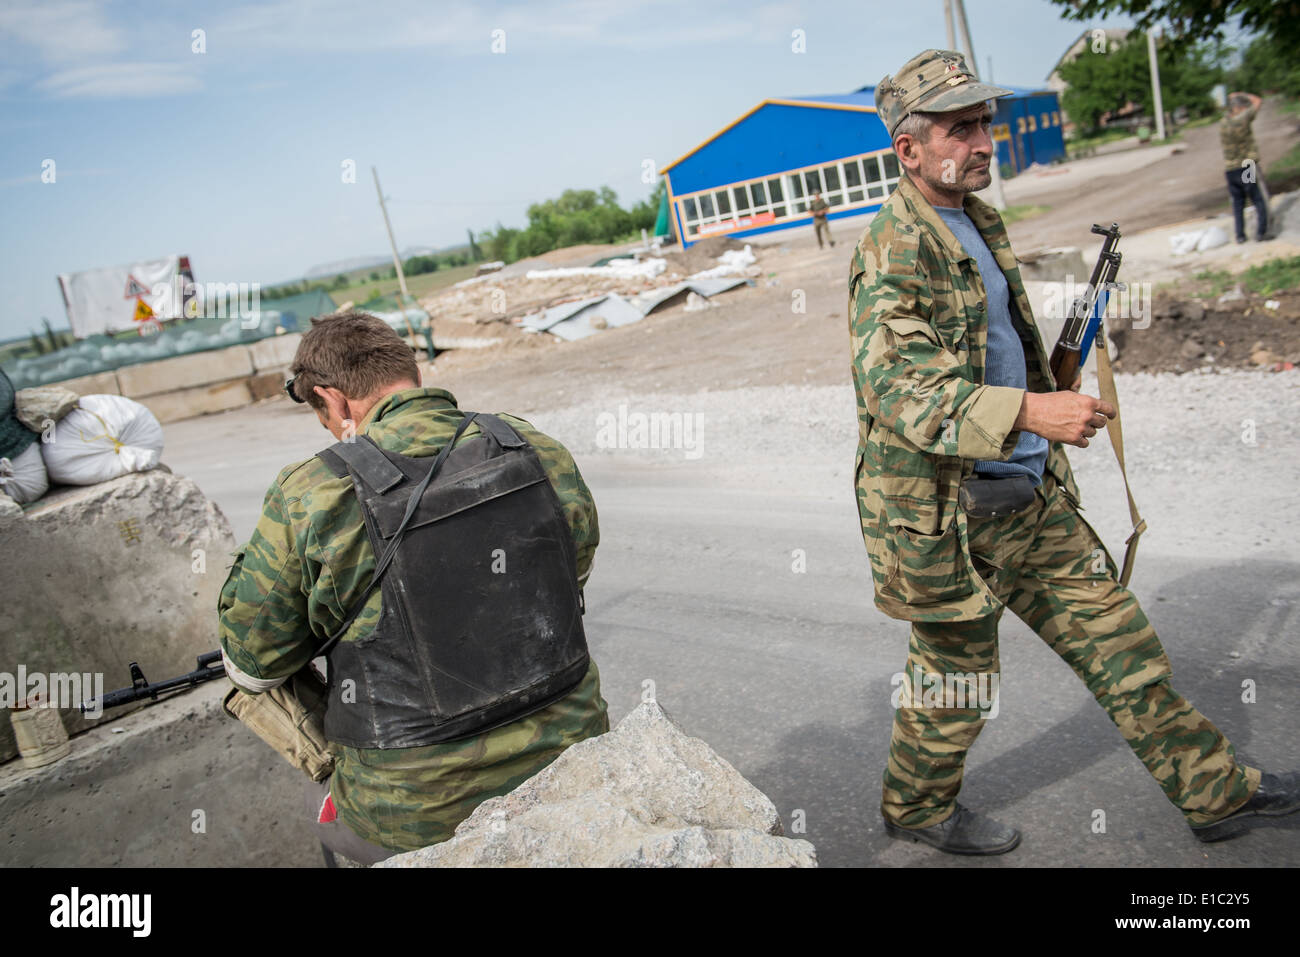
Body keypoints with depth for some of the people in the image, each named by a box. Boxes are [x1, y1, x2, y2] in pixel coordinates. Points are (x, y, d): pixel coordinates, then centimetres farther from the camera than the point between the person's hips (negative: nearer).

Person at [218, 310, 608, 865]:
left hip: (420, 814, -2)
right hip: (569, 761, 3)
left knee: (328, 803, 27)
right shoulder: (541, 453, -5)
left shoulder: (309, 497, -14)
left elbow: (253, 666, -3)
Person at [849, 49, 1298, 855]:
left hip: (1032, 492, 8)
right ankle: (917, 807, 33)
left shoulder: (979, 222, 11)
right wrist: (1028, 413, -39)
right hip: (948, 507, -8)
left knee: (1115, 635, 14)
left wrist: (1049, 397, 26)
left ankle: (1217, 791, 28)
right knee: (956, 671, 8)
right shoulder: (893, 250, -18)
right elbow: (896, 388, -31)